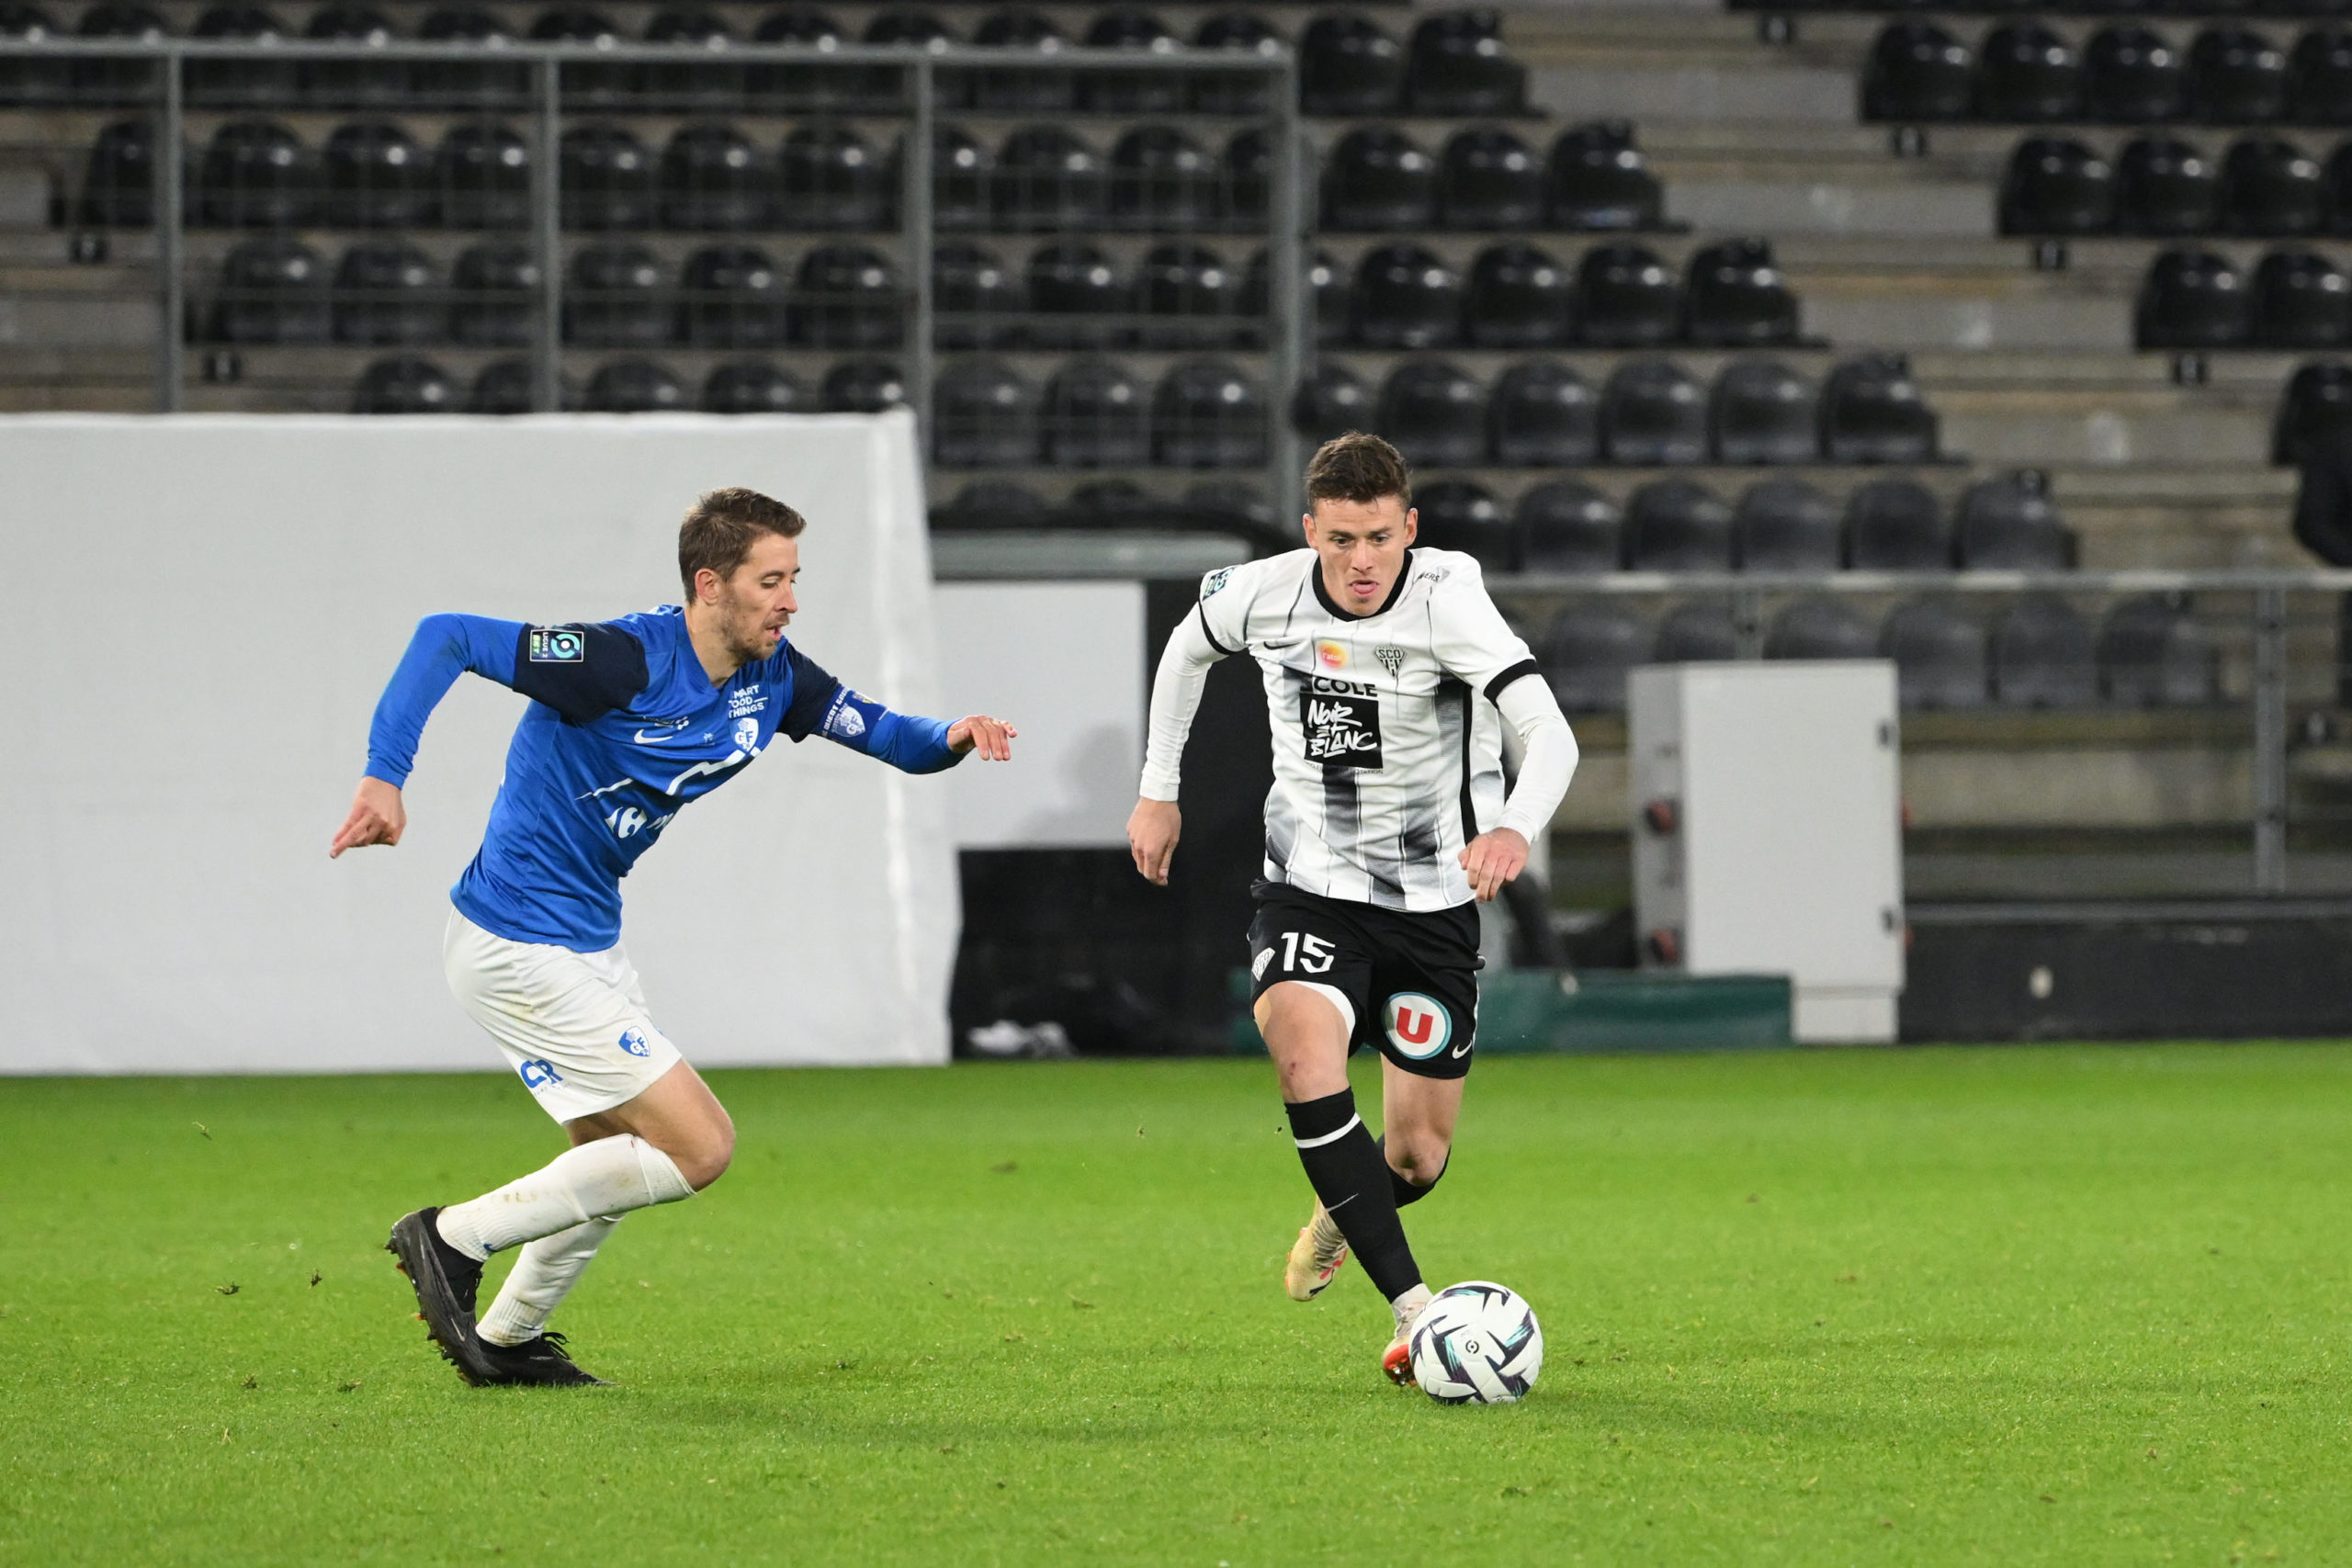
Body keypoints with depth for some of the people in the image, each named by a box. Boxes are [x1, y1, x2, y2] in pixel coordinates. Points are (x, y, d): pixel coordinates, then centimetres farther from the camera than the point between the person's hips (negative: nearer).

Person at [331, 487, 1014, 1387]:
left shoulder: (770, 675, 1)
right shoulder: (625, 662, -24)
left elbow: (882, 733, 9)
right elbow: (446, 638, -25)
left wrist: (953, 738, -14)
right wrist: (385, 775, -34)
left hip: (584, 944, 10)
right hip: (523, 949, -10)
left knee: (628, 1149, 24)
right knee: (699, 1148, -9)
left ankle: (507, 1339, 38)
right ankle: (454, 1239, -3)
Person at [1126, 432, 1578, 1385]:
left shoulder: (1447, 601, -21)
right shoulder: (1264, 595, -9)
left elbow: (1548, 731, -34)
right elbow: (1187, 648, 16)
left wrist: (1516, 828, -53)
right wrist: (1159, 790, 17)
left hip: (1432, 902, -1)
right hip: (1310, 887, 1)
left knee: (1418, 1156, 5)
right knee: (1305, 1055, -30)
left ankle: (1343, 1218, 46)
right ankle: (1417, 1313, -30)